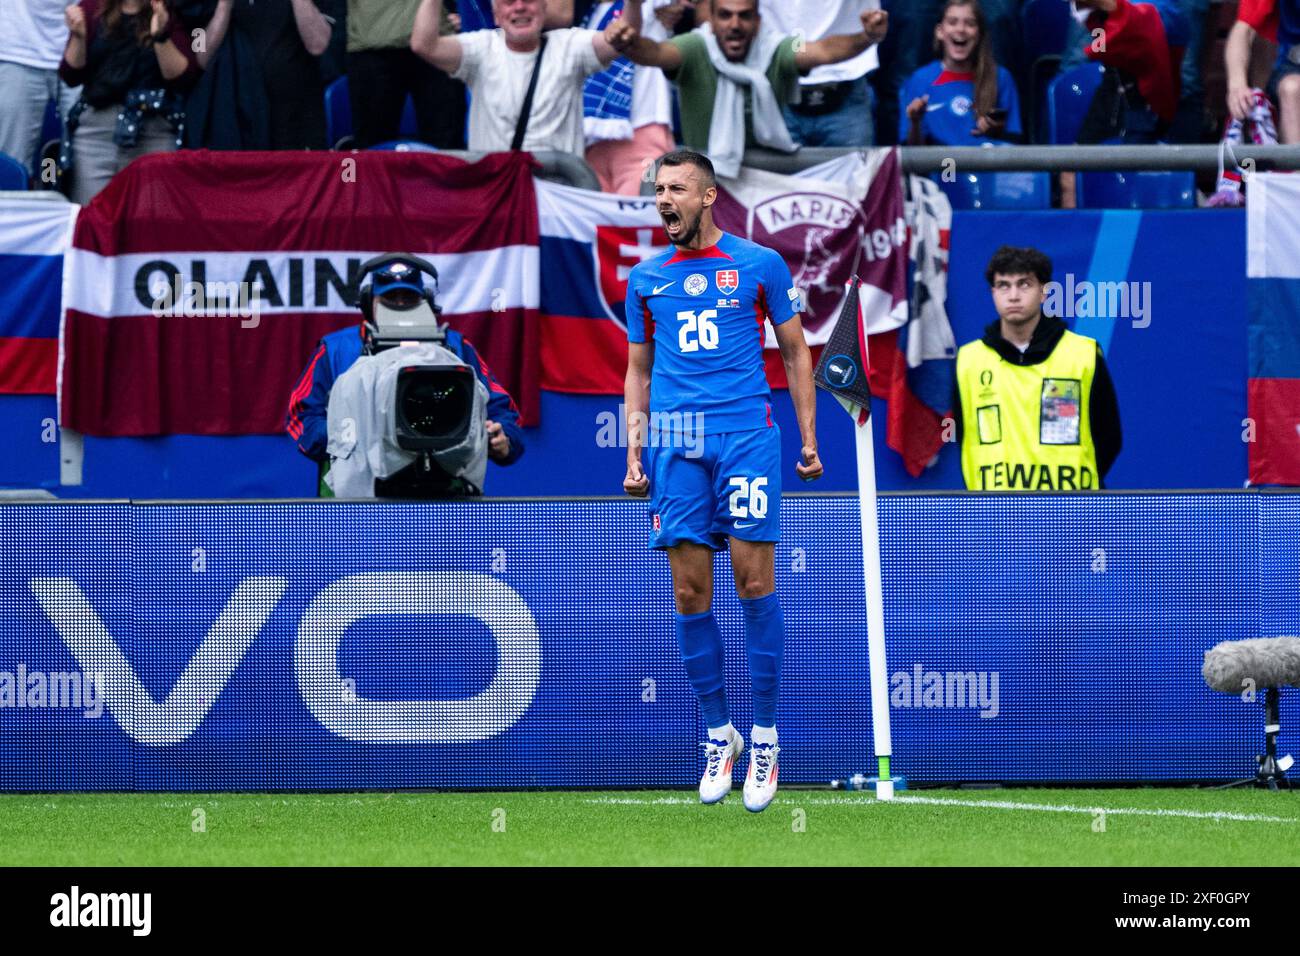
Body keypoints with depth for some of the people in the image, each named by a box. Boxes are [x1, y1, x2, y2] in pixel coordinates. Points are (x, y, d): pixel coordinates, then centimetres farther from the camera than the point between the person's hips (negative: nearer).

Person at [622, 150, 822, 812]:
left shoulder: (759, 265, 6)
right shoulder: (645, 279, 13)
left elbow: (795, 353, 12)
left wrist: (809, 437, 7)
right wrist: (634, 455, 10)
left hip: (746, 433, -3)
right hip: (674, 440, 3)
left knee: (754, 581, -7)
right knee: (690, 592, -1)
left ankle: (764, 738, 0)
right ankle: (717, 734, 9)